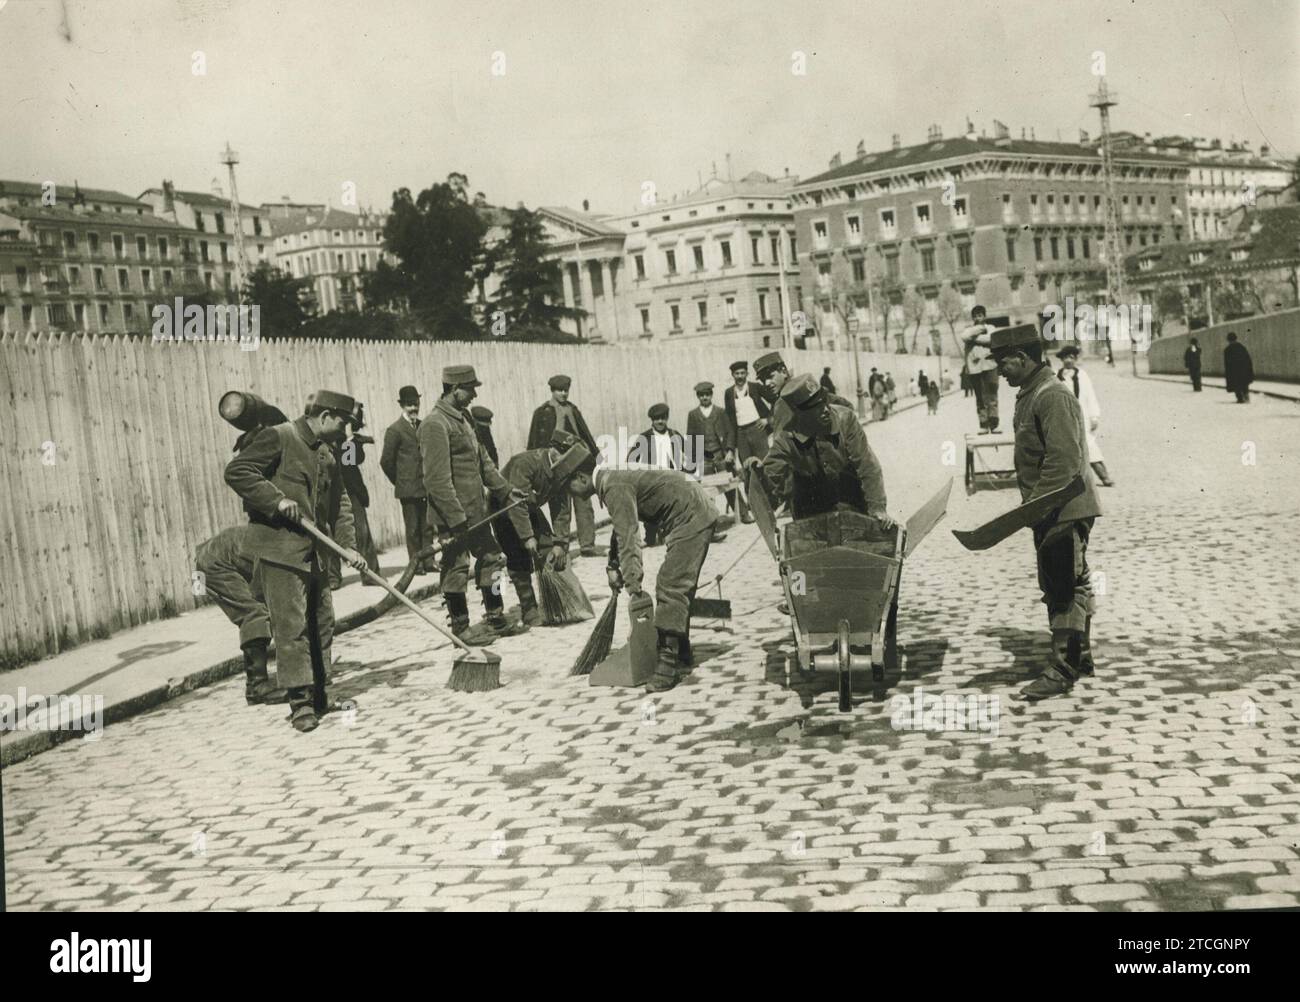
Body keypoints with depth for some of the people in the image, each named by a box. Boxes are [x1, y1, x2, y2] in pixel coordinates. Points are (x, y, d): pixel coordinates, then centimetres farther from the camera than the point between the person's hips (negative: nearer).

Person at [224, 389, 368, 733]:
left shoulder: (326, 455, 17)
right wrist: (277, 499, -21)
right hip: (279, 549, -8)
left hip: (315, 553, 9)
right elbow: (236, 472, -16)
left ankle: (317, 694, 22)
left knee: (322, 623, 11)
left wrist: (348, 544, 3)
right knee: (291, 625, -8)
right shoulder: (278, 438, -8)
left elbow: (339, 503, 15)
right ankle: (300, 701, -3)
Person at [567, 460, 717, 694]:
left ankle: (668, 666, -17)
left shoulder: (614, 487, -18)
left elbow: (628, 536, -26)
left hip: (690, 518, -11)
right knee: (677, 589, 15)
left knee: (671, 589, -14)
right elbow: (622, 531, 29)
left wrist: (633, 584, -28)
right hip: (695, 517, 11)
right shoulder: (612, 480, 15)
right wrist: (613, 565, 33)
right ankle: (680, 658, 22)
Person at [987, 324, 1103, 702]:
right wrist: (1030, 506, 15)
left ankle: (1061, 671, 0)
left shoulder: (1054, 397, -18)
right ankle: (1080, 659, 28)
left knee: (1064, 588, -5)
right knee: (1069, 586, 17)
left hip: (1065, 510, -10)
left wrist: (1034, 503, -24)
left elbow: (1064, 461, -25)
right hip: (1050, 511, 10)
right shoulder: (1028, 396, 13)